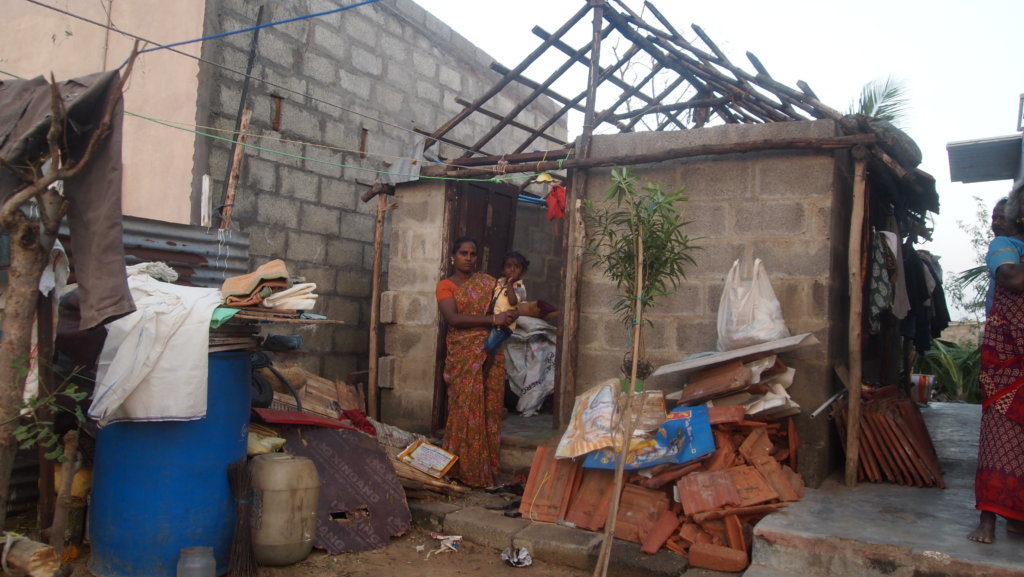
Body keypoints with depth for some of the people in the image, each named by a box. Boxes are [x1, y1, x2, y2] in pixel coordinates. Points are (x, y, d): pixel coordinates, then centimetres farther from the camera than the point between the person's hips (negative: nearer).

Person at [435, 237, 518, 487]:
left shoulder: (487, 281, 15)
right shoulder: (446, 285, 3)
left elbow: (507, 307, 15)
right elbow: (453, 319, -12)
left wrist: (509, 314, -11)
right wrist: (492, 319, -18)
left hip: (491, 354, 3)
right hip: (463, 355, -3)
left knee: (490, 410, 2)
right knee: (466, 410, -5)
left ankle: (487, 471, 9)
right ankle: (464, 471, 4)